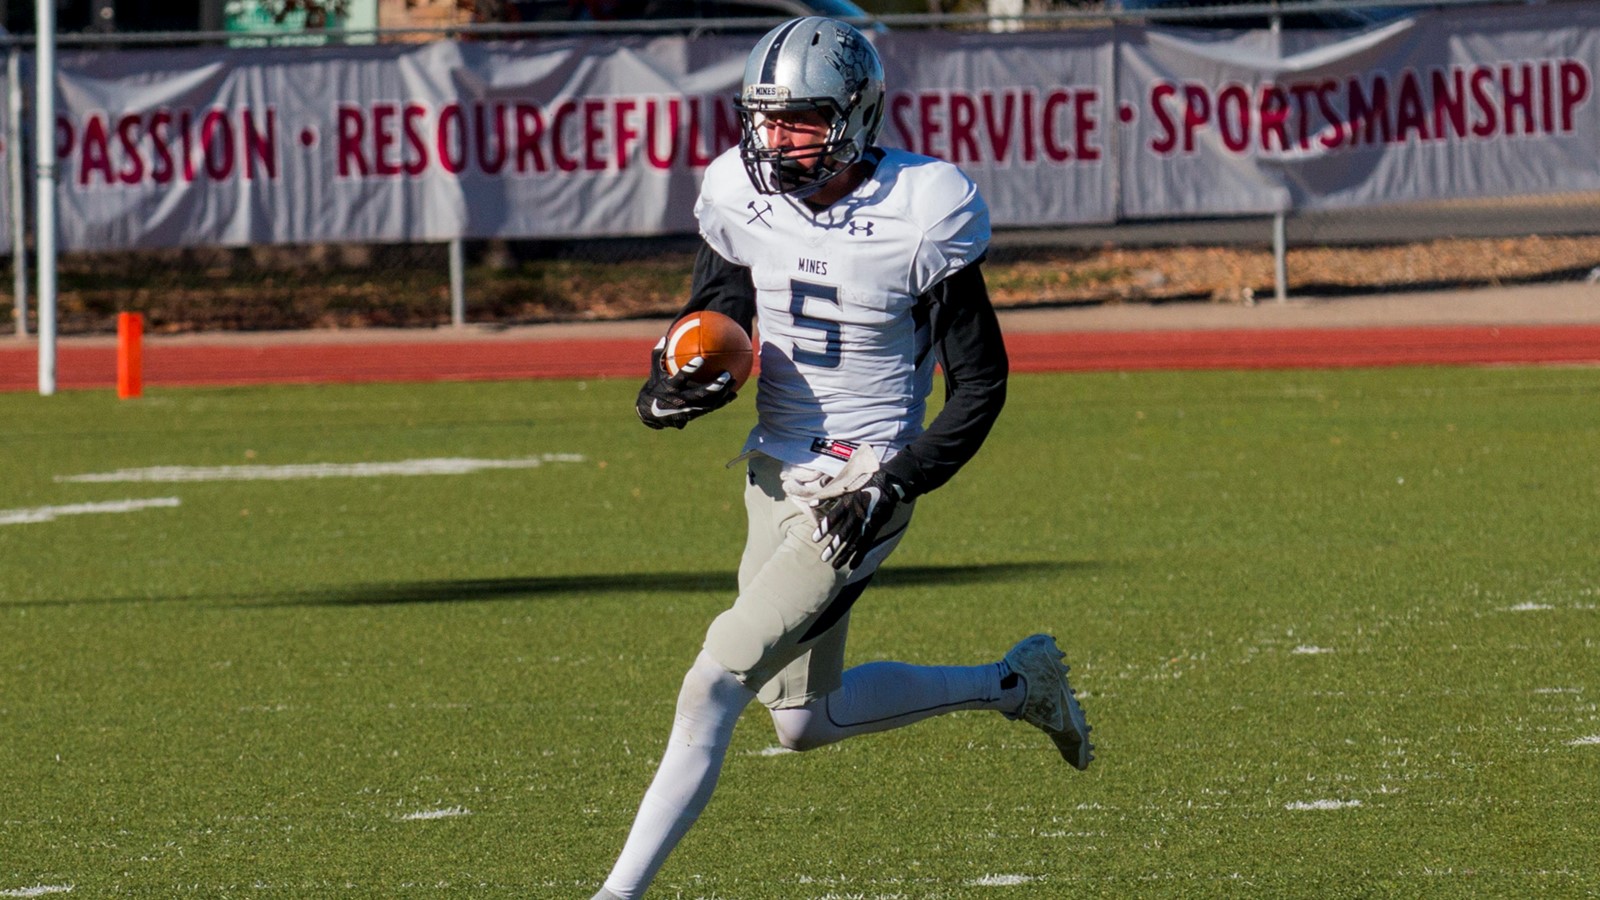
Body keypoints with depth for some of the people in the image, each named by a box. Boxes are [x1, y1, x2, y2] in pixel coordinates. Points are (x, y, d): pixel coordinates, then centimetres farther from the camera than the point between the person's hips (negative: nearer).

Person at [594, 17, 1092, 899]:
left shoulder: (916, 219, -16)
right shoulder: (743, 199, -1)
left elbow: (979, 384, -9)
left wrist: (895, 486, -19)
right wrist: (673, 386, -11)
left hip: (856, 494, -7)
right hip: (774, 480, 7)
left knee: (714, 684, -18)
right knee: (804, 720, 18)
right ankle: (1011, 683, 37)